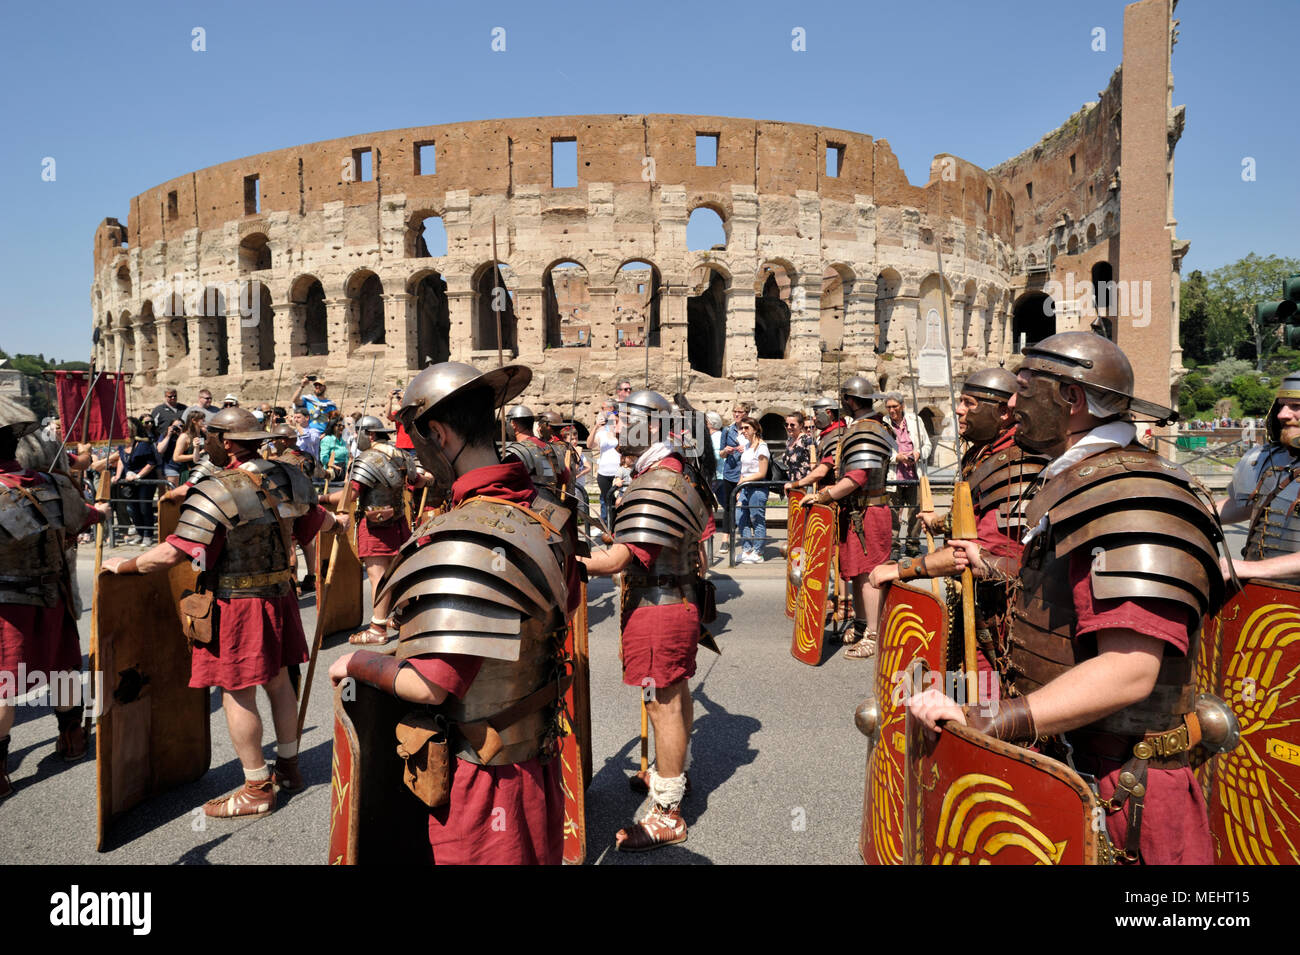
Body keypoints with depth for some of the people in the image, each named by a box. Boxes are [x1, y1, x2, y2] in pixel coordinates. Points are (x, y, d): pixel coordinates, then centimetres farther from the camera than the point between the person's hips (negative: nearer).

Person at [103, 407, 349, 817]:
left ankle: (256, 789, 15)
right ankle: (288, 767, 33)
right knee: (278, 681, 19)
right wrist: (337, 519, 43)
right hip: (280, 595, 8)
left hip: (236, 604, -7)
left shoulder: (217, 493, -20)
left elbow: (171, 555, -22)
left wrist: (125, 565, -5)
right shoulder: (288, 479, 2)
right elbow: (315, 520, 20)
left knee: (237, 694, 4)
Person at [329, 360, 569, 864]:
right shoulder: (536, 511, 0)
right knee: (534, 855, 23)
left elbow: (429, 686, -28)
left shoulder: (465, 542, -28)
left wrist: (358, 662, -9)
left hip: (481, 783, -8)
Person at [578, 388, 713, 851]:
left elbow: (620, 559, -28)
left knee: (663, 705, -2)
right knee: (677, 692, 23)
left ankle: (666, 815, 9)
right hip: (681, 599, 10)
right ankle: (675, 771, 42)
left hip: (656, 608, -10)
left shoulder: (654, 485, -24)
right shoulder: (683, 472, 9)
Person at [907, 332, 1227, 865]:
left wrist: (991, 723, -38)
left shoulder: (1130, 498, -24)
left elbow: (1129, 672, -33)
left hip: (1109, 788, -9)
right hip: (1055, 759, 9)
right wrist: (991, 570, 26)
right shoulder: (1074, 481, 10)